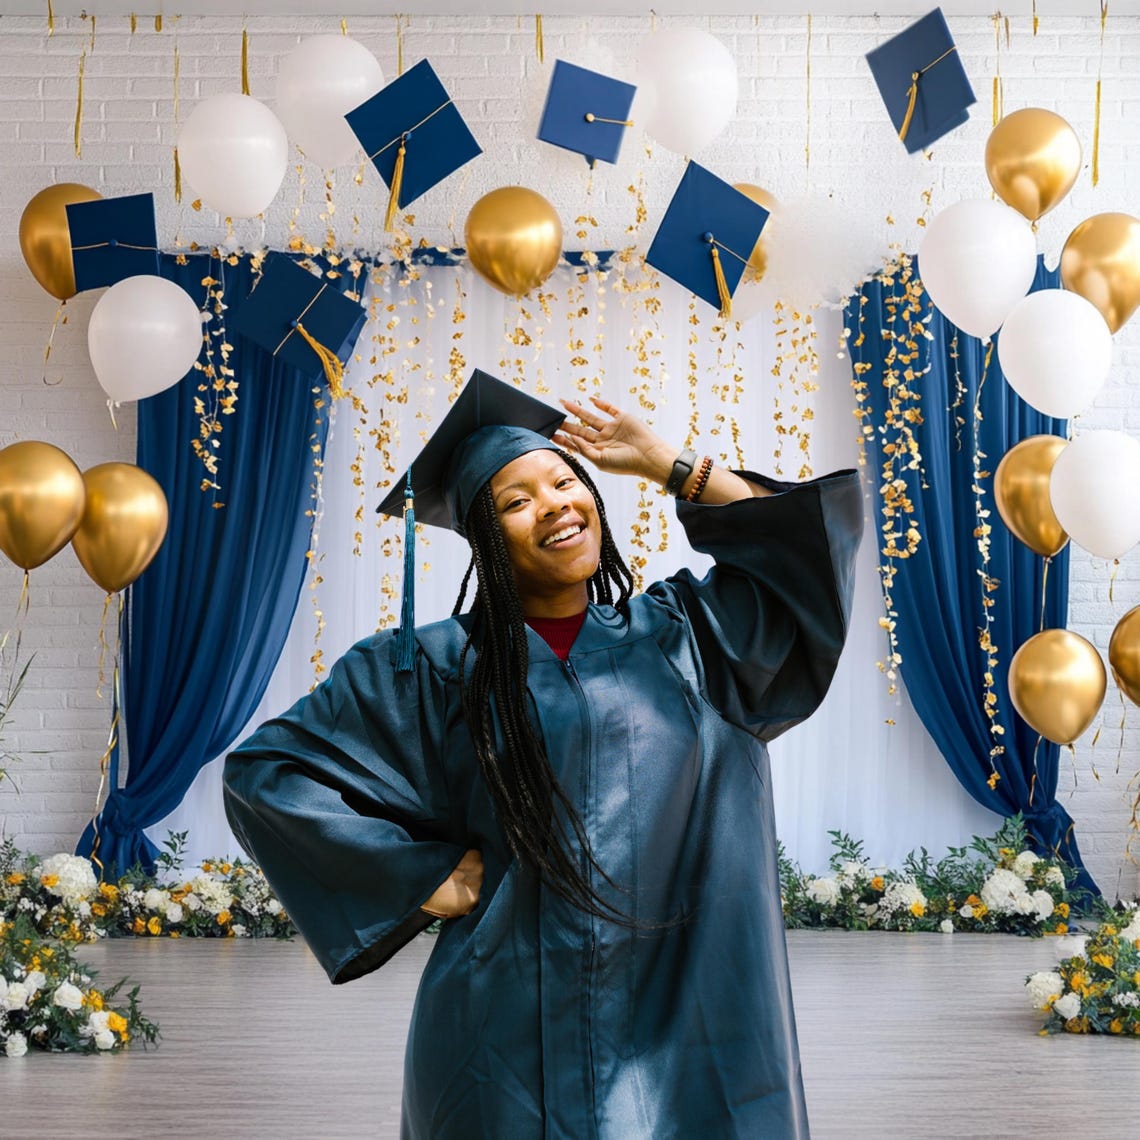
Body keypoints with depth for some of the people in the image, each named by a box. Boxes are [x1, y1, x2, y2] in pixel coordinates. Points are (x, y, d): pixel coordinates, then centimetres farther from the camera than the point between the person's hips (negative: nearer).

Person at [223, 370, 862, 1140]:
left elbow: (810, 536, 6)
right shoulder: (440, 667, 2)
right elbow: (269, 770, 1)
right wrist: (423, 876, -4)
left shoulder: (680, 633, 10)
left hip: (685, 1022, 2)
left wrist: (663, 464, 3)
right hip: (517, 1039, -2)